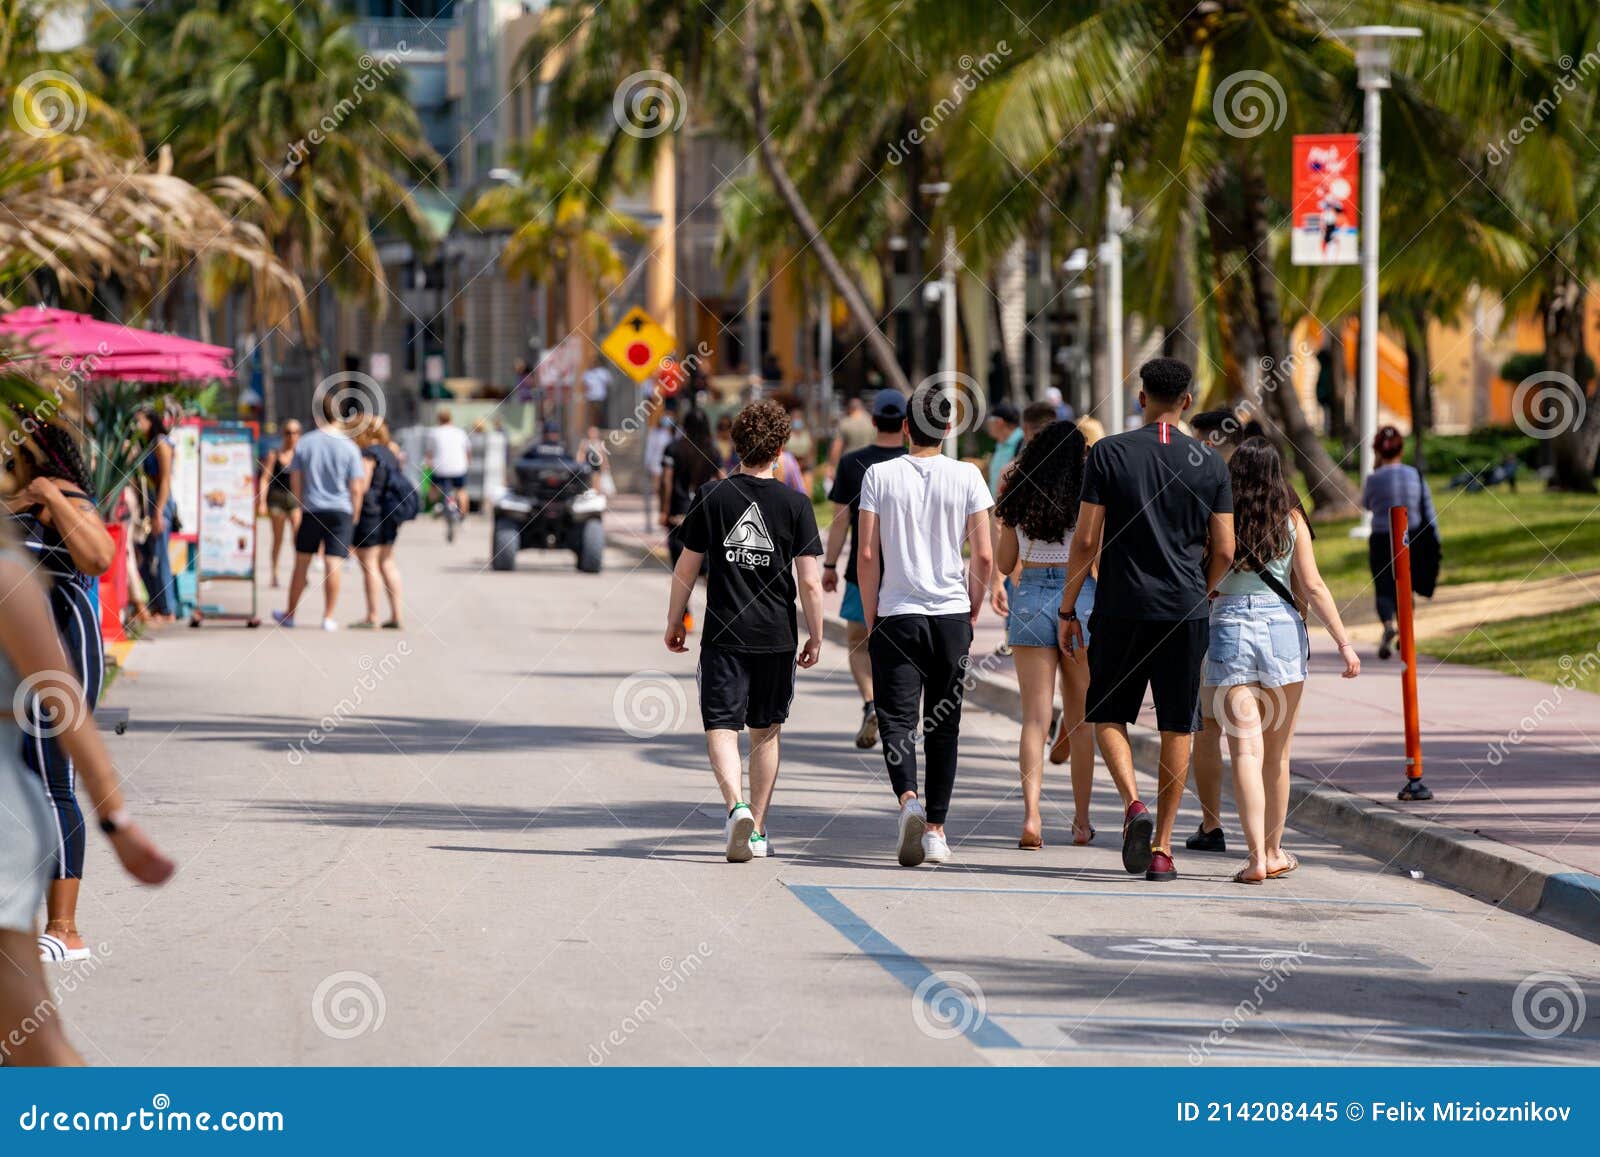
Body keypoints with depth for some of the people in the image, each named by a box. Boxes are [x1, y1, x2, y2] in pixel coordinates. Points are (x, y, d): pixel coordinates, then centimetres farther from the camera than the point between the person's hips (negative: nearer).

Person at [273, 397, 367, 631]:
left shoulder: (304, 444, 1)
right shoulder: (349, 447, -4)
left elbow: (295, 480, 5)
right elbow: (356, 488, -5)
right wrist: (354, 515, 6)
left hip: (311, 510, 2)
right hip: (340, 511, -1)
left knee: (301, 563, 11)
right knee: (333, 564, -3)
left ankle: (290, 614, 19)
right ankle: (329, 618, -3)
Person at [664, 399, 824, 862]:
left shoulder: (711, 497, -2)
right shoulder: (794, 504, -3)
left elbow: (685, 568, 2)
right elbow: (810, 583, -4)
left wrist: (675, 622, 14)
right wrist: (815, 637, 7)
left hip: (723, 635, -1)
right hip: (777, 635, 1)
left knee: (721, 729, -3)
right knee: (765, 732, 15)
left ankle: (737, 806, -28)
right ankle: (757, 830, 21)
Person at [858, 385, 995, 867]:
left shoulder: (880, 475, -2)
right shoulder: (966, 476, 0)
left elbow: (866, 555, -4)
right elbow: (984, 556, -3)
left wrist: (871, 618, 5)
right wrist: (973, 611, 11)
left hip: (897, 614, -1)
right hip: (951, 614, 1)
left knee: (897, 718, -1)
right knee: (943, 725, 10)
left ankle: (908, 799, -27)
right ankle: (936, 830, 12)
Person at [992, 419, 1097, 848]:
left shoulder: (1018, 498, 3)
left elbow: (1004, 561, 10)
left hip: (1029, 599, 1)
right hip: (1080, 596, -1)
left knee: (1035, 716, 1)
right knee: (1080, 719, 11)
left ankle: (1031, 813, -16)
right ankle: (1081, 820, 17)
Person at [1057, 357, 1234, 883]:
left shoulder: (1109, 453, -3)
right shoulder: (1209, 464, 2)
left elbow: (1087, 539, -5)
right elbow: (1224, 551, 2)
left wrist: (1068, 608, 4)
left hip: (1121, 607, -2)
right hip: (1186, 610, 2)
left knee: (1107, 715, 11)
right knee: (1176, 727, 8)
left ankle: (1134, 805, -14)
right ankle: (1162, 847, 8)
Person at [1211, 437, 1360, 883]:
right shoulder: (1290, 520, 2)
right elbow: (1313, 586, -1)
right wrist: (1344, 643, 1)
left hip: (1229, 628, -1)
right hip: (1281, 627, 1)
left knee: (1245, 750, -6)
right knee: (1276, 754, 14)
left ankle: (1257, 858, -17)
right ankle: (1273, 851, 24)